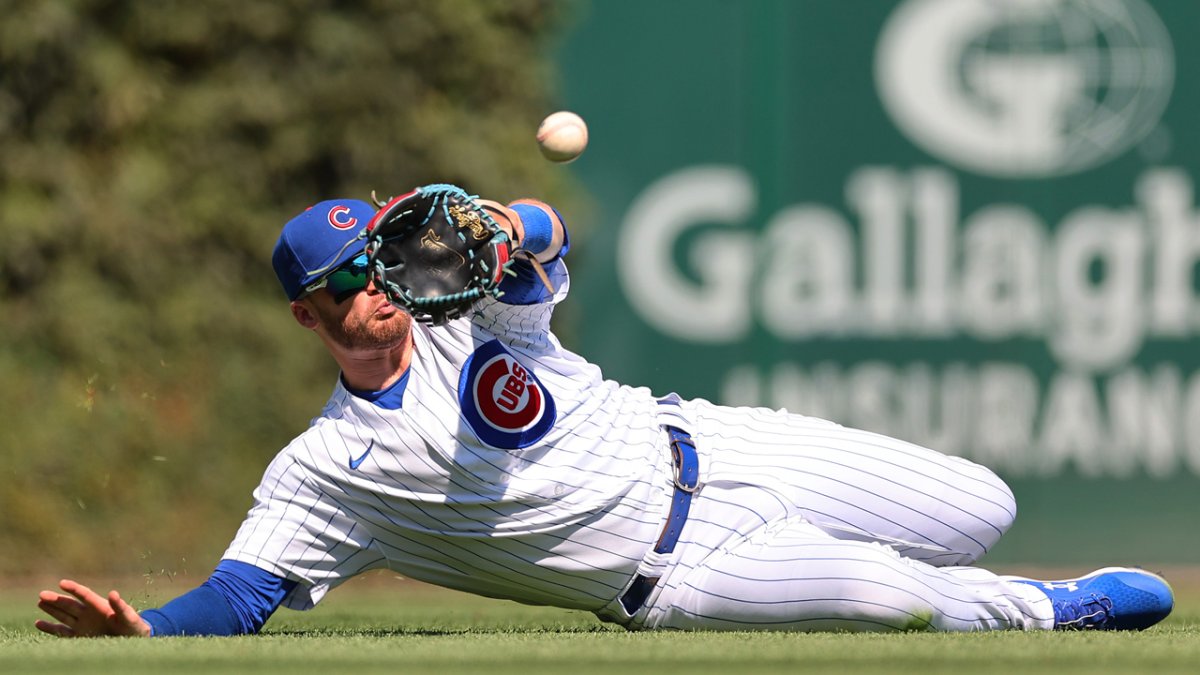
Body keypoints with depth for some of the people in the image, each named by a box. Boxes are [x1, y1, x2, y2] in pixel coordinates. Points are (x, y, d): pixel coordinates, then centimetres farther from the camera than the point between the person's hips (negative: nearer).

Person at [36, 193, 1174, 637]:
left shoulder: (472, 304, -3)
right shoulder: (321, 473, -10)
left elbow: (546, 237, -23)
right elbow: (236, 595, -17)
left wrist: (500, 230, -48)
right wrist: (129, 627, -37)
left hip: (705, 450, 4)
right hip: (678, 580, -4)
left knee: (983, 509, 3)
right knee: (906, 598, -23)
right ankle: (1046, 610, 9)